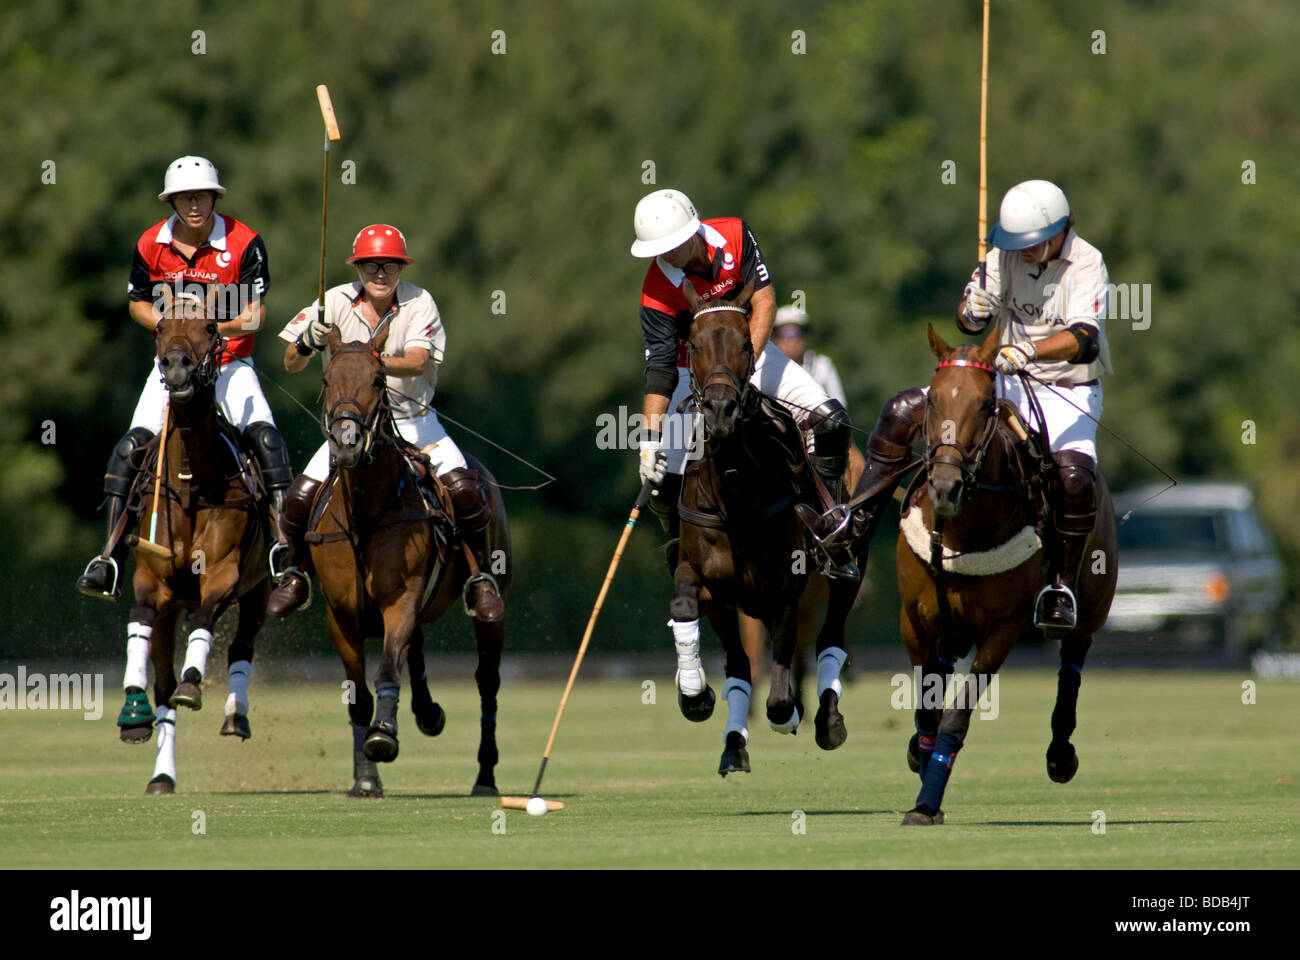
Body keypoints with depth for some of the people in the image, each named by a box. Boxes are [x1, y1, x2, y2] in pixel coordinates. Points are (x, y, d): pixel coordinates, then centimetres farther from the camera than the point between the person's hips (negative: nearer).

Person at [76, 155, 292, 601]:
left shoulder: (244, 243, -11)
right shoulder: (151, 244, -3)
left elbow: (255, 313, -10)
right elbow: (137, 302, 10)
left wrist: (218, 327, -29)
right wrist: (167, 325, -11)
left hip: (231, 363, -2)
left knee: (266, 437, -25)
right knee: (131, 446, -14)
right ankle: (111, 560, -12)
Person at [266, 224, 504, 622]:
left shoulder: (420, 303, -9)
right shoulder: (335, 302, -5)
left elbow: (417, 362, -25)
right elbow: (291, 364, -4)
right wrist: (307, 344, -27)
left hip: (413, 421, -1)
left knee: (465, 490, -22)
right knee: (302, 495, -16)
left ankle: (481, 577, 1)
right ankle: (293, 573, 14)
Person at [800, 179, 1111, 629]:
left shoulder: (1086, 264, -17)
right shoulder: (1004, 253, -2)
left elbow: (1084, 338, -32)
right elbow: (969, 320, 1)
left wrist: (1030, 350, -49)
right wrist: (973, 309, -25)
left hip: (1069, 394, -5)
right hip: (1007, 385, 5)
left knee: (1074, 477, -33)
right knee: (903, 411, -11)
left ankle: (1062, 587, -14)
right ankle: (855, 523, -8)